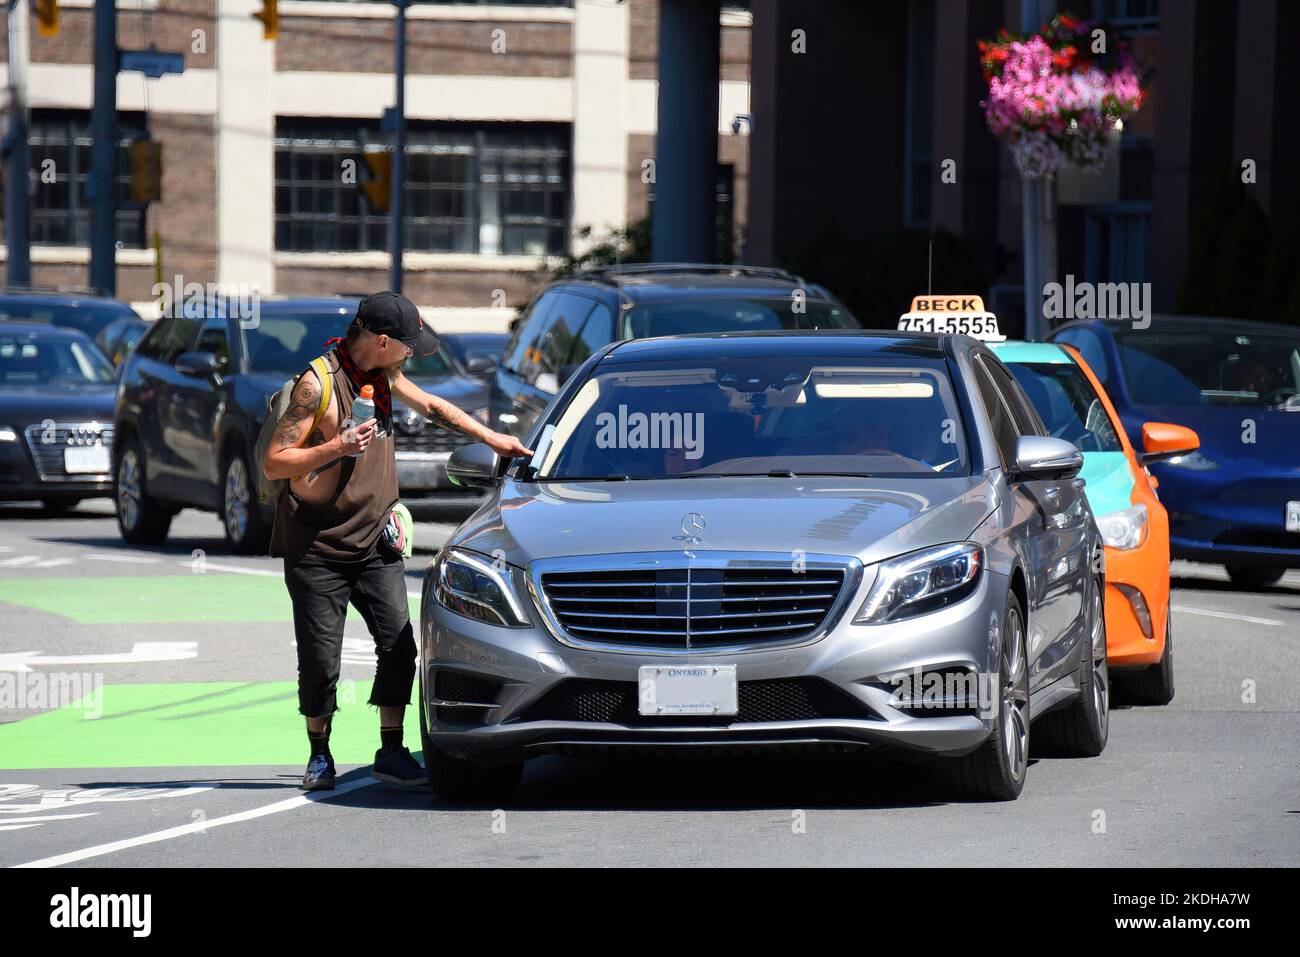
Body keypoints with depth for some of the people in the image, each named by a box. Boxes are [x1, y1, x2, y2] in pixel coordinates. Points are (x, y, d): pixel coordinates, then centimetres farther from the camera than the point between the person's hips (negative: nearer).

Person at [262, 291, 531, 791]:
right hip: (318, 549, -6)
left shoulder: (384, 375, 7)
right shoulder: (318, 383, -15)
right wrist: (336, 447, -26)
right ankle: (320, 756, 16)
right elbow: (273, 463, -16)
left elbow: (431, 406, 26)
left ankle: (391, 752, 0)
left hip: (375, 543, 6)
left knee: (398, 645, -7)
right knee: (320, 660, -1)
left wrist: (492, 437, 26)